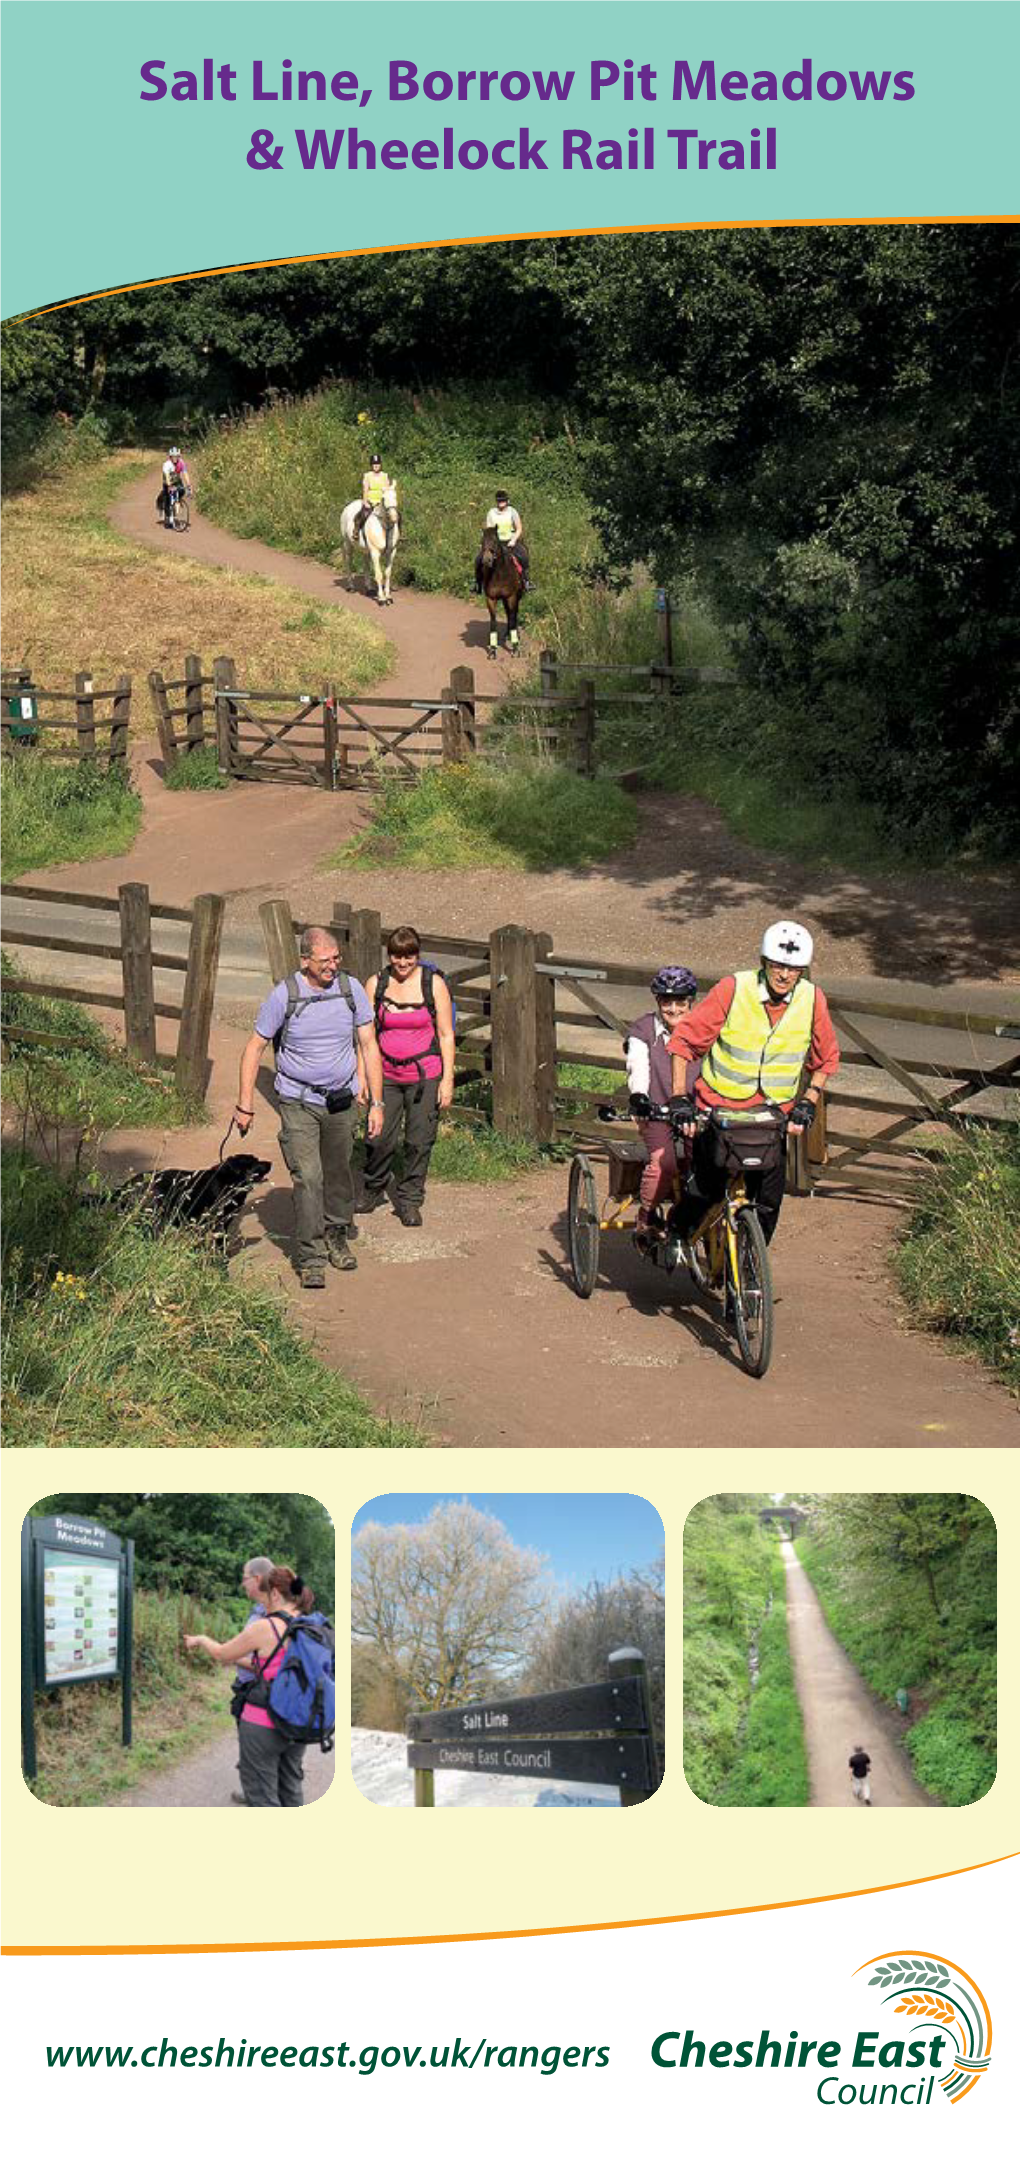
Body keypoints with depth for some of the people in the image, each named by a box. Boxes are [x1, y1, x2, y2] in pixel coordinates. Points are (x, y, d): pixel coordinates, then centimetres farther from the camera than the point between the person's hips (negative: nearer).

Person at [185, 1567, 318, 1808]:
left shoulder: (265, 1627, -17)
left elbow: (221, 1654, -3)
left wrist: (201, 1641, 17)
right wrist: (239, 1660, 26)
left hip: (263, 1725, -7)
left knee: (262, 1796, 4)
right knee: (291, 1791, 19)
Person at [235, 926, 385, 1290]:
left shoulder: (351, 989, -5)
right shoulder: (284, 996, -13)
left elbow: (369, 1046, 1)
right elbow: (254, 1047, -4)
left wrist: (376, 1102, -2)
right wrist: (244, 1104, -5)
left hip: (342, 1101, 3)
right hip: (298, 1103, -3)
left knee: (338, 1174, 15)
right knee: (308, 1179, -12)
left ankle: (336, 1238, 37)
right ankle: (310, 1258, -4)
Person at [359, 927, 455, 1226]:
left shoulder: (433, 983, -4)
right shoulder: (375, 984, 1)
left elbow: (446, 1035, -1)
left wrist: (447, 1080, -5)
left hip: (425, 1074, -1)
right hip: (386, 1074, 1)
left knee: (419, 1141, 3)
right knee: (381, 1139, -1)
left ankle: (409, 1201, 20)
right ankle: (373, 1191, 25)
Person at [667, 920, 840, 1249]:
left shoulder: (813, 1000, -7)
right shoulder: (733, 989, -15)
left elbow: (826, 1059, 9)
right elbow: (684, 1039, -8)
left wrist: (807, 1103, -2)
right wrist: (679, 1097, -13)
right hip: (718, 1107, -2)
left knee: (767, 1203, -4)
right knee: (705, 1189, -1)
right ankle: (679, 1233, 30)